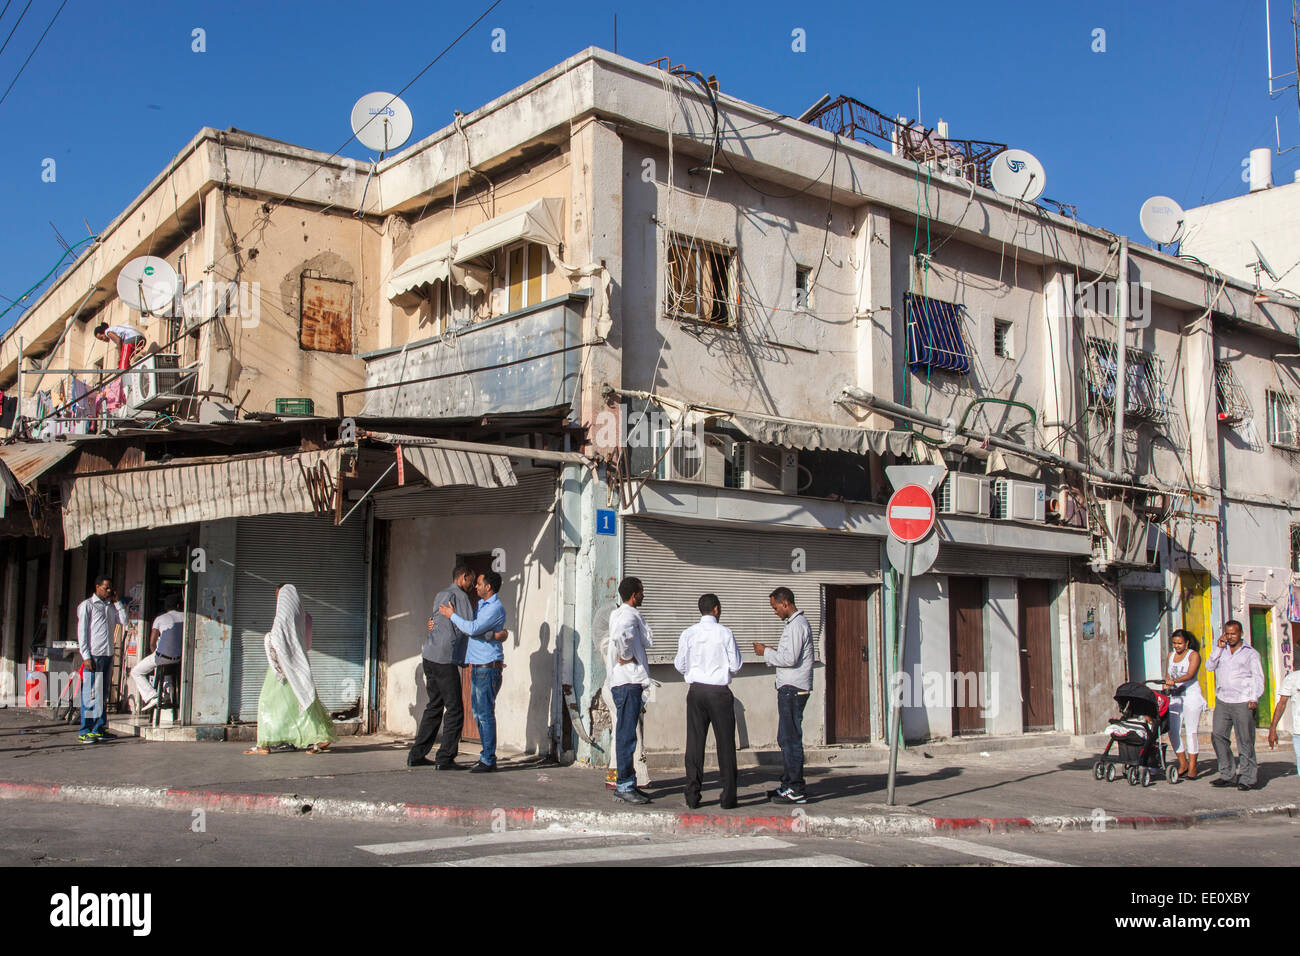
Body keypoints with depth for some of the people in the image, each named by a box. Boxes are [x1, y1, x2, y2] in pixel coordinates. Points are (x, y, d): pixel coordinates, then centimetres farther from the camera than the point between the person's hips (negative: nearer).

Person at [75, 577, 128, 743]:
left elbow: (124, 621, 8)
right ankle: (85, 732, -3)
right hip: (93, 656, -6)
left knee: (103, 695, 8)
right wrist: (86, 656, -12)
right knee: (90, 695, -7)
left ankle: (99, 729, 13)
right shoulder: (87, 605, 0)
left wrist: (117, 602, 7)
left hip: (107, 655, 6)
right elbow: (82, 632, -5)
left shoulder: (110, 606, 18)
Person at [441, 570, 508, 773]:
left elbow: (473, 629, -22)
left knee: (485, 714, -9)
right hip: (476, 667, 10)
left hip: (488, 667, -10)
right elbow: (468, 627, 29)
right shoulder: (480, 604, 17)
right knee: (478, 714, 11)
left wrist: (451, 615, -11)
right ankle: (487, 757, 16)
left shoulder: (496, 608, -12)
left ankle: (488, 760, -6)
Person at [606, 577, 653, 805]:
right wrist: (626, 657, -20)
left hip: (627, 682, 10)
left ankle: (626, 784, 17)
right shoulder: (629, 615, -13)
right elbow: (620, 635, -34)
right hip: (628, 682, -10)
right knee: (626, 734, -8)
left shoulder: (619, 613, 18)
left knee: (626, 733, 12)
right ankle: (625, 786, -6)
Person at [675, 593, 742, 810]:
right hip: (719, 692, -2)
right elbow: (736, 666, -4)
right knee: (725, 744, 4)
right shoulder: (725, 633, -6)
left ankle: (692, 797, 7)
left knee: (694, 743, 6)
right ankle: (728, 798, 6)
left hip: (696, 691, 3)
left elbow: (680, 666, 6)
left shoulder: (688, 634, 1)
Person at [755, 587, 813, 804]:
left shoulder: (797, 625, -13)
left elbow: (791, 658, -20)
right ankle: (788, 784, 19)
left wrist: (766, 653, -9)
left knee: (790, 738, -9)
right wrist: (772, 650, 11)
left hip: (792, 689, -11)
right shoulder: (794, 623, 20)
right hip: (790, 688, 11)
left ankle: (796, 790, -7)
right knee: (786, 738, 13)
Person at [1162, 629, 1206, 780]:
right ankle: (1183, 764, 12)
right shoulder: (1171, 656, 17)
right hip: (1174, 698, 6)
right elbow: (1167, 675, 15)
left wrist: (1175, 681, -31)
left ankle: (1192, 767, -4)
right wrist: (1167, 684, -7)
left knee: (1191, 731, -7)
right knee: (1173, 732, 0)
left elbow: (1190, 674, -16)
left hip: (1191, 695, -6)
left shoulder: (1193, 655, -2)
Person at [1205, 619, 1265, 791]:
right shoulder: (1221, 651, 18)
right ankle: (1227, 775, 5)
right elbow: (1209, 666, 5)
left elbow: (1258, 677, 2)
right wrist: (1219, 648, 0)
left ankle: (1247, 778, 2)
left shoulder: (1250, 653, 7)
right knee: (1218, 736, -3)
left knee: (1245, 741, -3)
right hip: (1222, 701, 4)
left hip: (1242, 702, -4)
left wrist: (1254, 698, -10)